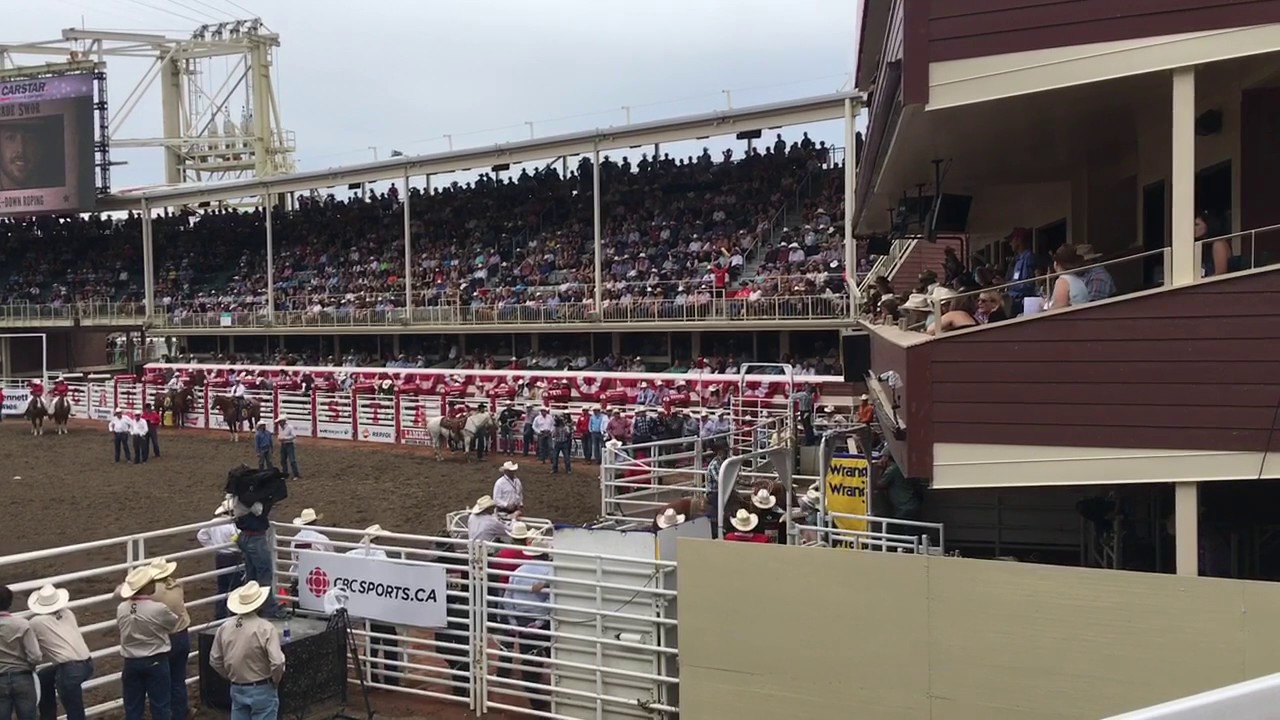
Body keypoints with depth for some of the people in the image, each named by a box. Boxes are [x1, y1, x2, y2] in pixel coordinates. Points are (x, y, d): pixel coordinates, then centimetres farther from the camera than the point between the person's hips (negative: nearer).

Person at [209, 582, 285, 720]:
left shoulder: (224, 628, -2)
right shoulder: (266, 628, -19)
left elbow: (215, 661, 8)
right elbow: (277, 662, -23)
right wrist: (275, 682, -3)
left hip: (237, 689, 5)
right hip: (262, 690, -5)